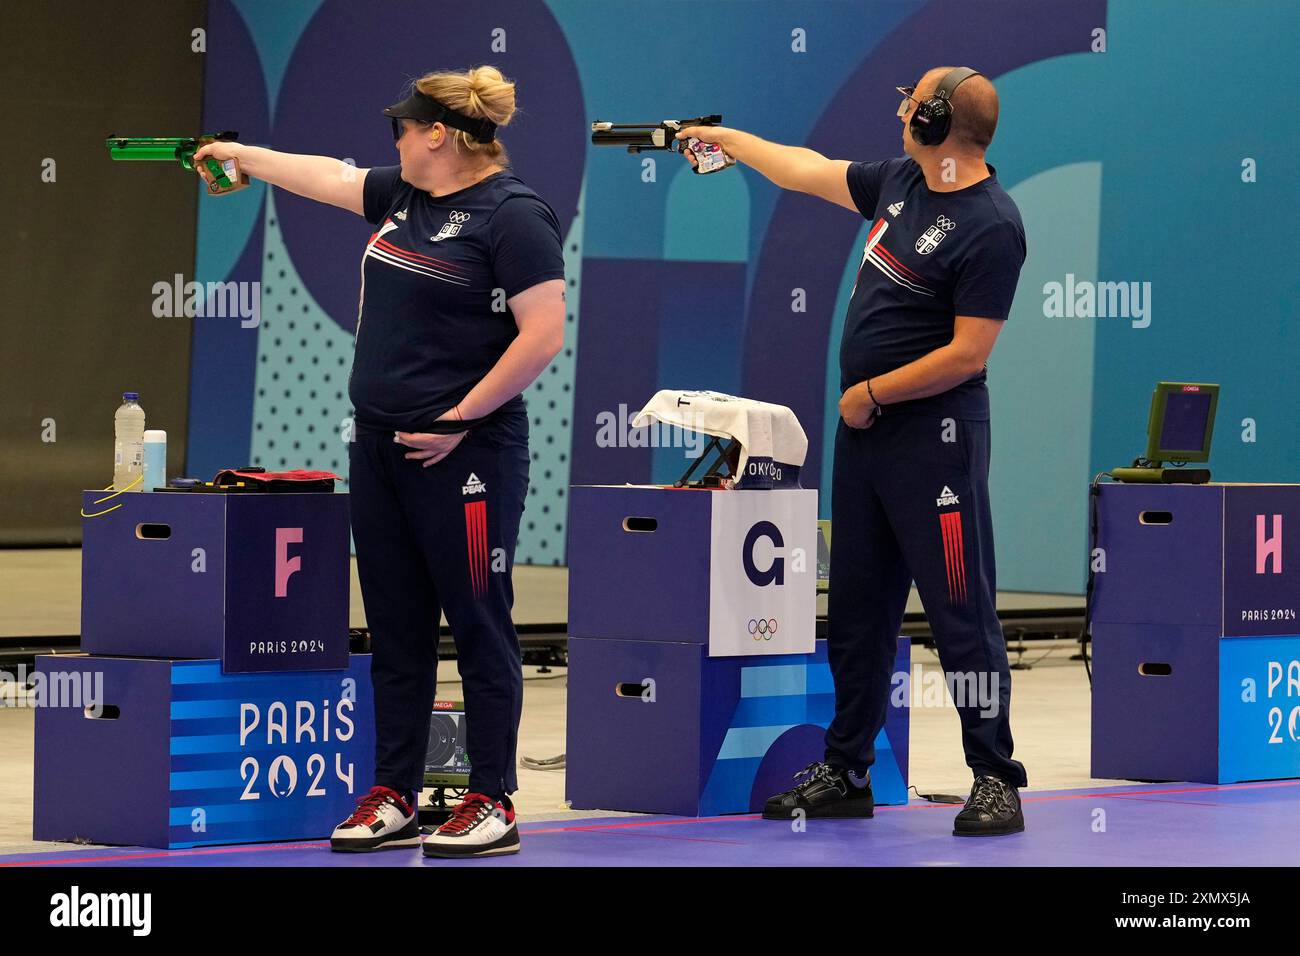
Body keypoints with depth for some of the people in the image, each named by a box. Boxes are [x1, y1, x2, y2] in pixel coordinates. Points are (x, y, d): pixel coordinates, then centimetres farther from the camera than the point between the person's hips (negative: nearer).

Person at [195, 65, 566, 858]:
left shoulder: (513, 215, -12)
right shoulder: (405, 197, 13)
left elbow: (543, 337, -17)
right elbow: (327, 177, 30)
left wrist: (461, 418, -16)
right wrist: (242, 155, 38)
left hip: (460, 456, -8)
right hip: (380, 446, 8)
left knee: (479, 627, -3)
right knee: (396, 632, 10)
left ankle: (494, 806, 2)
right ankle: (393, 801, 15)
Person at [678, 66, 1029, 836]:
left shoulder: (990, 225, -16)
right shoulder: (901, 181, 9)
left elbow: (968, 353, -19)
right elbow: (808, 171, 26)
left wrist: (872, 394, -12)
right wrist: (725, 137, 33)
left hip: (935, 436, -9)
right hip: (864, 430, 9)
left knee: (961, 612, -7)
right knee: (857, 612, 13)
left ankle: (996, 780, -1)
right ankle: (847, 773, 20)